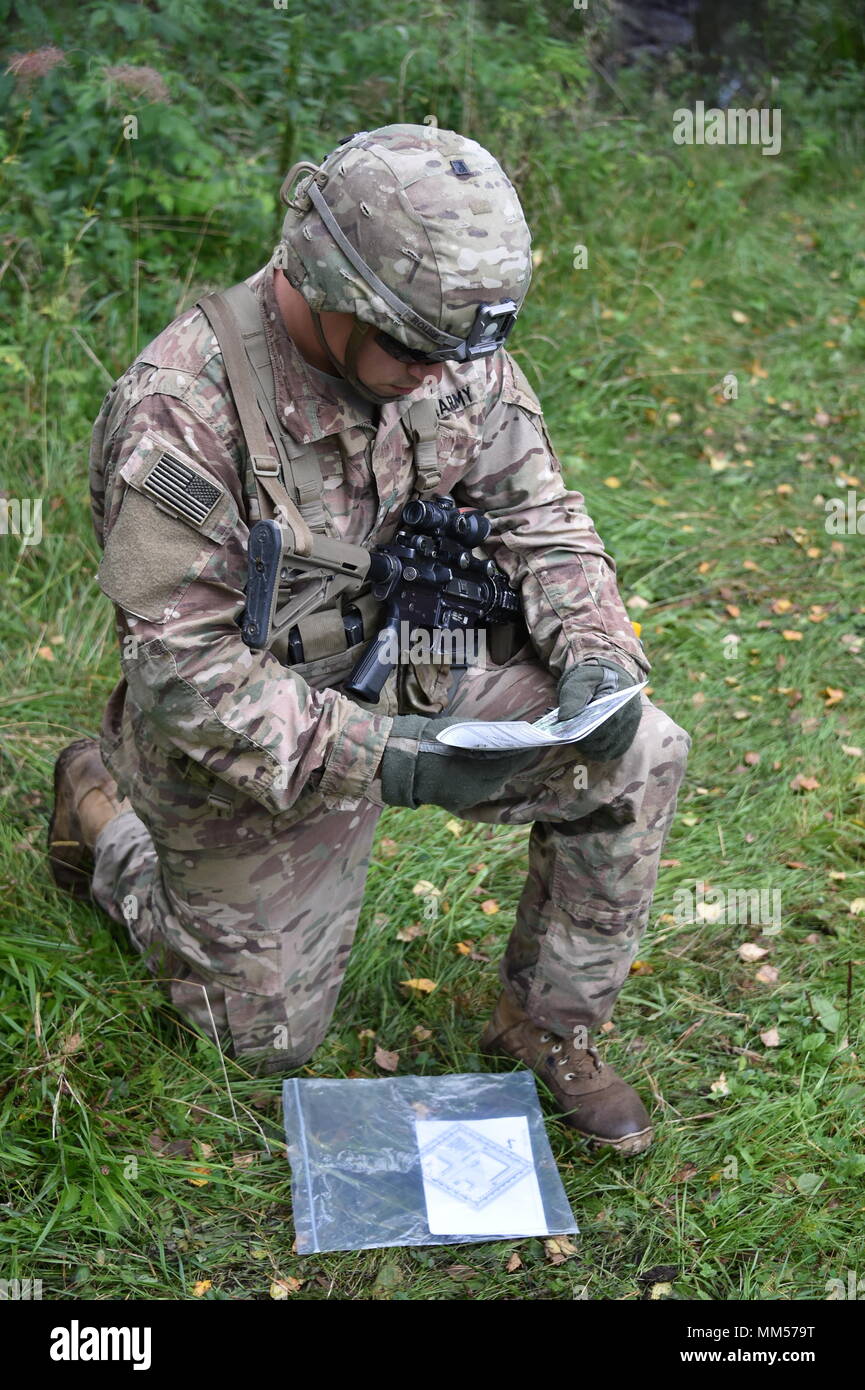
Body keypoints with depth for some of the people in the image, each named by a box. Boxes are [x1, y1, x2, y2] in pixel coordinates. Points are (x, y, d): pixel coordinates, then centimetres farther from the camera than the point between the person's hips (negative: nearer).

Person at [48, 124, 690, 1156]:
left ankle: (549, 1026, 8)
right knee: (269, 1039, 11)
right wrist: (379, 759, -35)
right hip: (253, 747, -5)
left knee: (640, 757, -12)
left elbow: (535, 516, 0)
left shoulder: (454, 357, -11)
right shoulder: (181, 412, -30)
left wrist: (597, 652, -19)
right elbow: (183, 670, -28)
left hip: (407, 681, 5)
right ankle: (105, 816, 32)